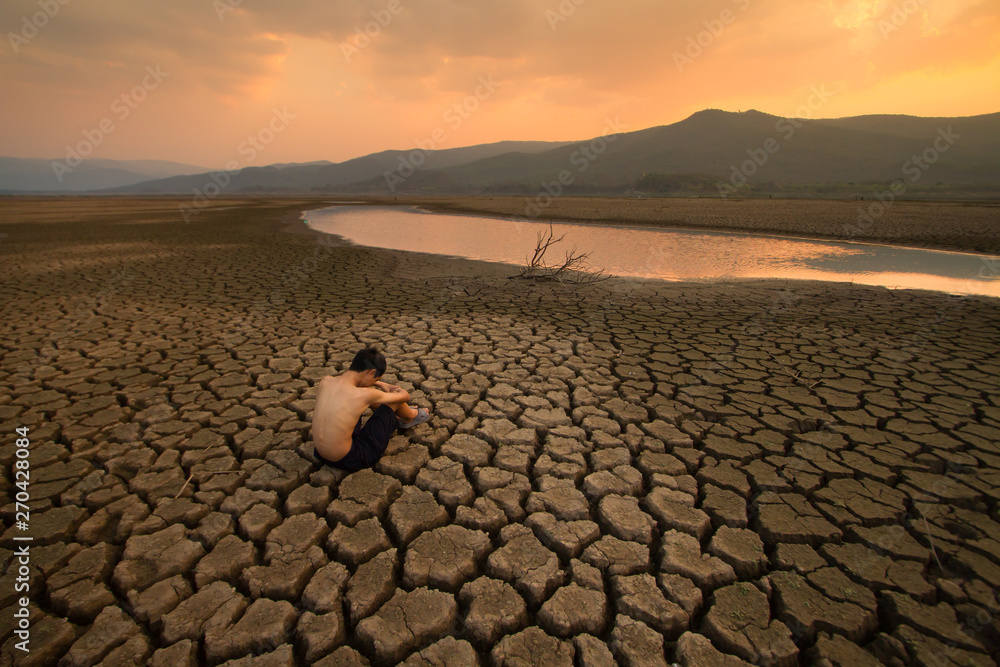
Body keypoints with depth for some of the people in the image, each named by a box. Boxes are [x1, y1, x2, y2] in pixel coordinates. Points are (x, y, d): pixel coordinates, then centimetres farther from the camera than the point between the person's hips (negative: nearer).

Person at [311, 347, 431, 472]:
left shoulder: (325, 381, -7)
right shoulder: (364, 394, -24)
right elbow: (405, 396, -5)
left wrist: (380, 384, 20)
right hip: (349, 461, -6)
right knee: (396, 398, 2)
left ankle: (396, 417, 45)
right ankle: (411, 416, 38)